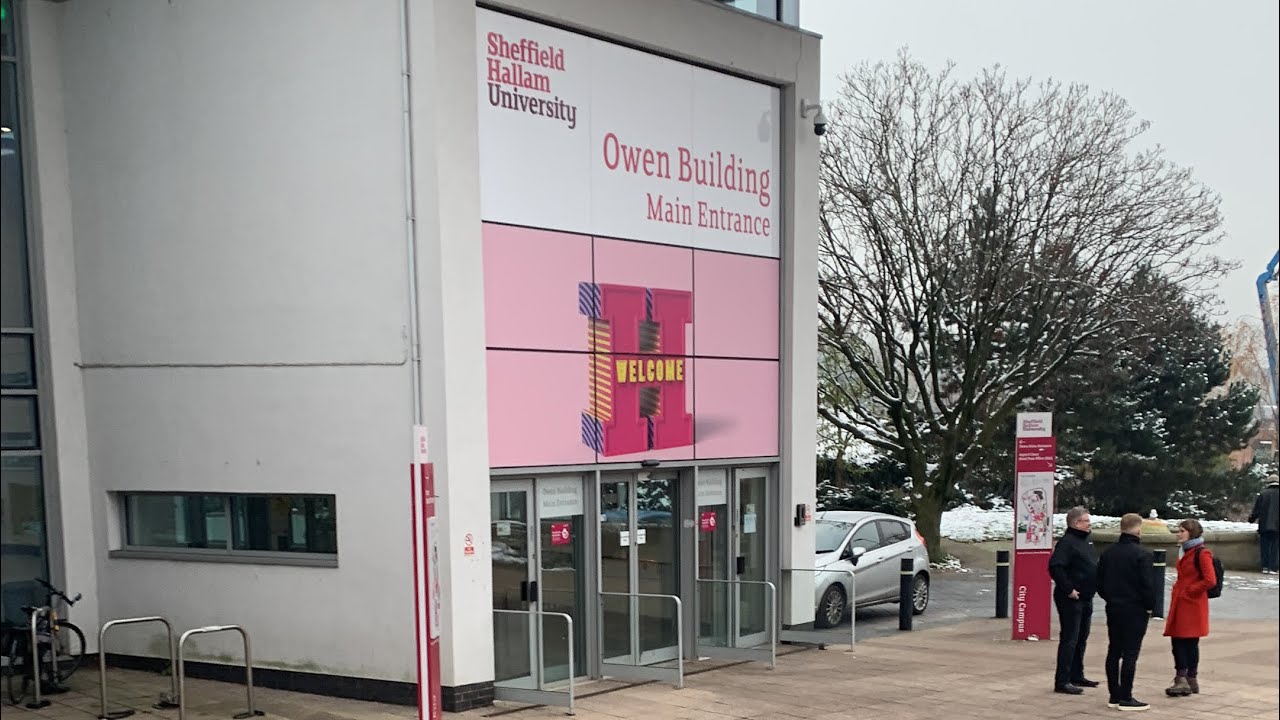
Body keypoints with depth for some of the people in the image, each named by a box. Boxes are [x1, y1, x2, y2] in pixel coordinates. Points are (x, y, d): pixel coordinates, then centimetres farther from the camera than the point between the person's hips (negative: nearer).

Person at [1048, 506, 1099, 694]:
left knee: (1081, 638, 17)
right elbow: (1055, 567, -27)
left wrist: (1092, 587, 14)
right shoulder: (1067, 542, -17)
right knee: (1069, 639, -8)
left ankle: (1077, 676, 28)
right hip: (1071, 599, -10)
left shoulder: (1085, 540, 14)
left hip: (1086, 599, 10)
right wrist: (1068, 589, -24)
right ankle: (1062, 681, -5)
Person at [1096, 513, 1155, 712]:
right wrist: (1150, 606, -3)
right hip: (1135, 610, -7)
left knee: (1114, 652, 11)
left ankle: (1114, 696, 16)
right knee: (1130, 654, -2)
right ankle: (1126, 698, 0)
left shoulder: (1108, 553, 6)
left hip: (1113, 609, 7)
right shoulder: (1141, 555, -15)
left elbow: (1099, 581, 10)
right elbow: (1146, 585, -17)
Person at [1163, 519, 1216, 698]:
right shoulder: (1185, 552, 16)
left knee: (1190, 642, -3)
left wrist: (1189, 590, -14)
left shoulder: (1202, 553, -13)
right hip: (1179, 603, 9)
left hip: (1192, 605, -9)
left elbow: (1210, 580, -21)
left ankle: (1190, 679, 3)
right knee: (1177, 640, 6)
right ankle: (1182, 679, 11)